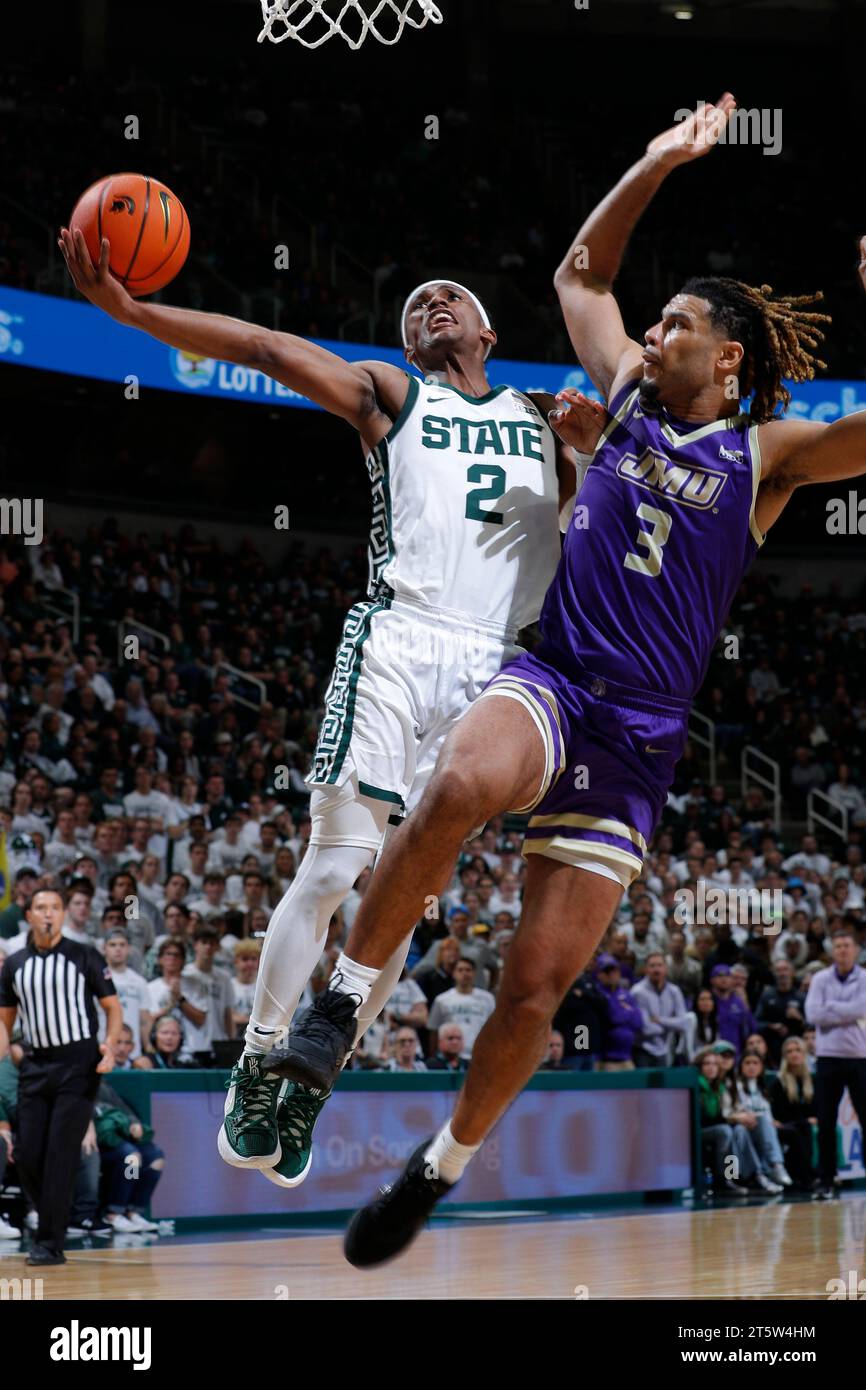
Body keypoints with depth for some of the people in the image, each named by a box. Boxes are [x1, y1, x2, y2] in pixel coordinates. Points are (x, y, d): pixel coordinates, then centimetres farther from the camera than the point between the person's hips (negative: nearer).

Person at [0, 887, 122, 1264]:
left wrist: (110, 1045, -15)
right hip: (35, 1066, 4)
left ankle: (50, 1243, -7)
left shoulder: (84, 957, 0)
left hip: (77, 1063, -4)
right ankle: (54, 1222, 22)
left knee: (61, 1152, -10)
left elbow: (113, 1006, 3)